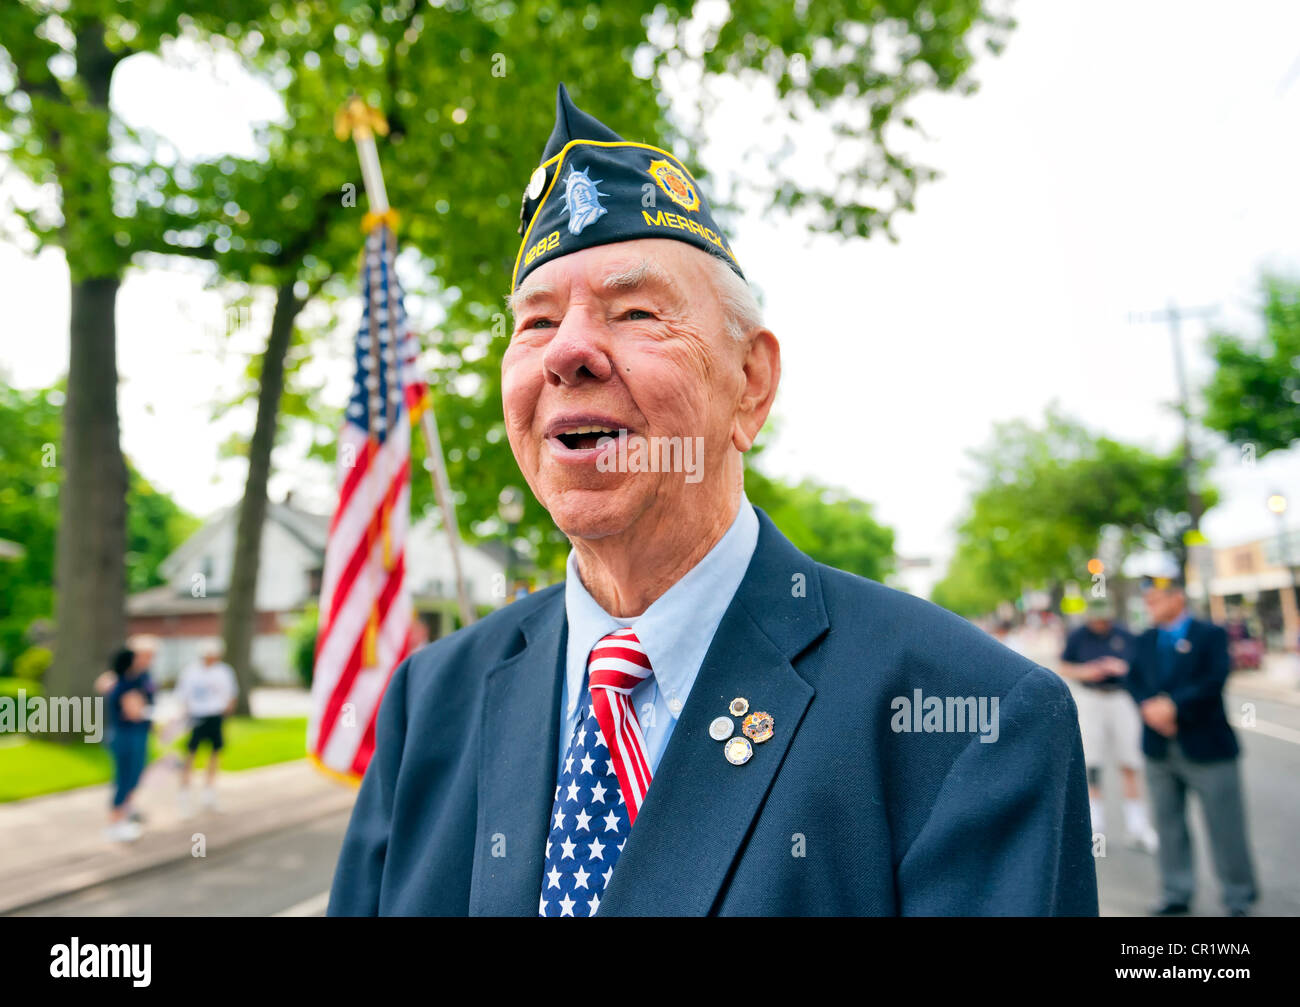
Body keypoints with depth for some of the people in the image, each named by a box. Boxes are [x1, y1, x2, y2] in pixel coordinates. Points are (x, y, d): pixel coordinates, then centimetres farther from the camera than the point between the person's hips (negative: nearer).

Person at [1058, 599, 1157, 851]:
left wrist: (1123, 668, -12)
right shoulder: (1077, 636, 1)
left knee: (1129, 763, 0)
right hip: (1089, 700, -1)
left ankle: (1136, 825, 9)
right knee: (1091, 763, 1)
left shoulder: (1124, 635, 4)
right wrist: (1085, 672, -13)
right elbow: (1064, 669, 5)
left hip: (1122, 699, 1)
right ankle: (1095, 825, 12)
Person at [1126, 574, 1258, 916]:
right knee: (1168, 824, 10)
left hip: (1205, 744, -5)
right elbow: (1133, 679, 5)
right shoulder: (1145, 640, 11)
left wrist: (1173, 704, -21)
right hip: (1159, 746, 5)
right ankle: (1176, 893, 21)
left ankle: (1239, 896, 21)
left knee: (1225, 825, 4)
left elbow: (1214, 681, -16)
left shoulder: (1210, 635, -4)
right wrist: (1149, 706, -14)